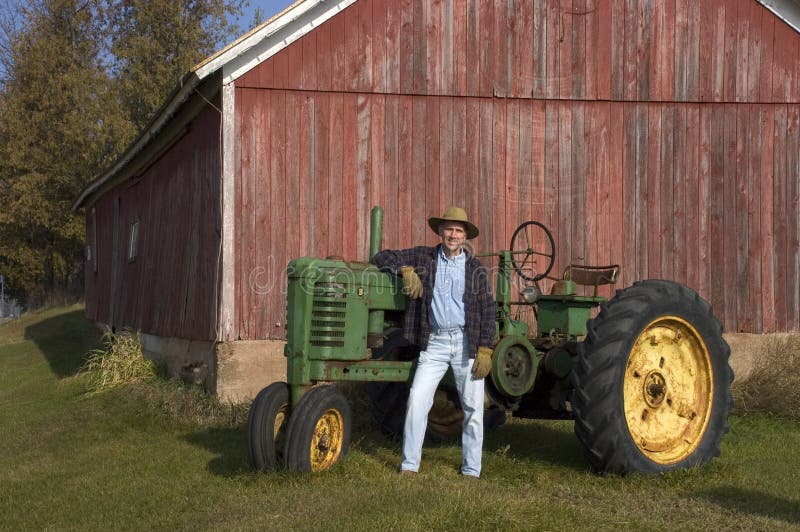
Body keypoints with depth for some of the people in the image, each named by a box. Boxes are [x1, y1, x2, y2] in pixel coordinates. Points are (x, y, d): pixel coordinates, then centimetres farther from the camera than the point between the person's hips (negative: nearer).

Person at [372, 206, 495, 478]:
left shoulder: (476, 269, 5)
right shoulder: (423, 258, 7)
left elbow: (487, 311, 3)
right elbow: (382, 257, 6)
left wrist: (485, 351, -6)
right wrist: (406, 270, -13)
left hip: (467, 342, 0)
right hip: (434, 342, 0)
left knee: (473, 407, 3)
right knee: (417, 400, -10)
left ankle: (471, 470, 14)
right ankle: (409, 465, 0)